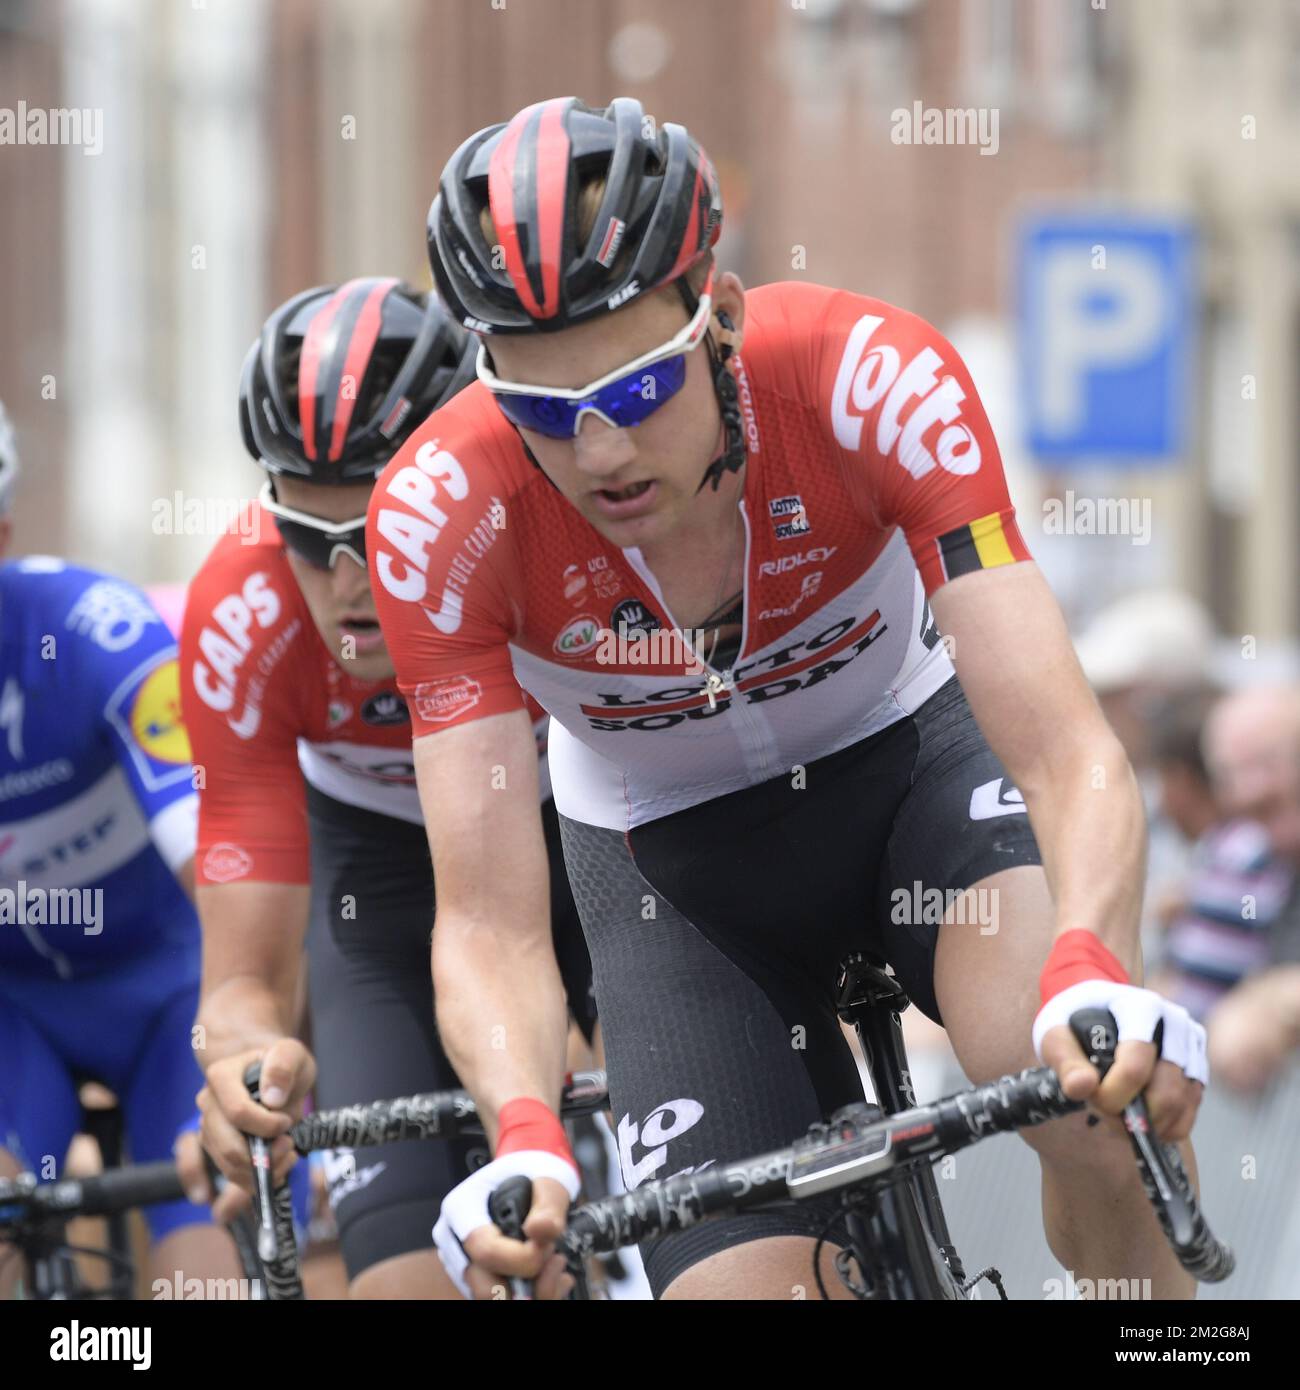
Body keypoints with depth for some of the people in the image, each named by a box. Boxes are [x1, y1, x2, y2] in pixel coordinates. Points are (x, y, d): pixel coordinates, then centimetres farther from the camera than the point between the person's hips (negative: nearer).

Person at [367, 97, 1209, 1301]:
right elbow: (489, 923, -30)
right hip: (671, 842, 1)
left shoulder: (873, 377, -32)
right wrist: (524, 1138, -50)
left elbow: (1068, 756, -36)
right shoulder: (442, 512, -29)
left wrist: (1092, 972, -57)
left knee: (1101, 1090, -32)